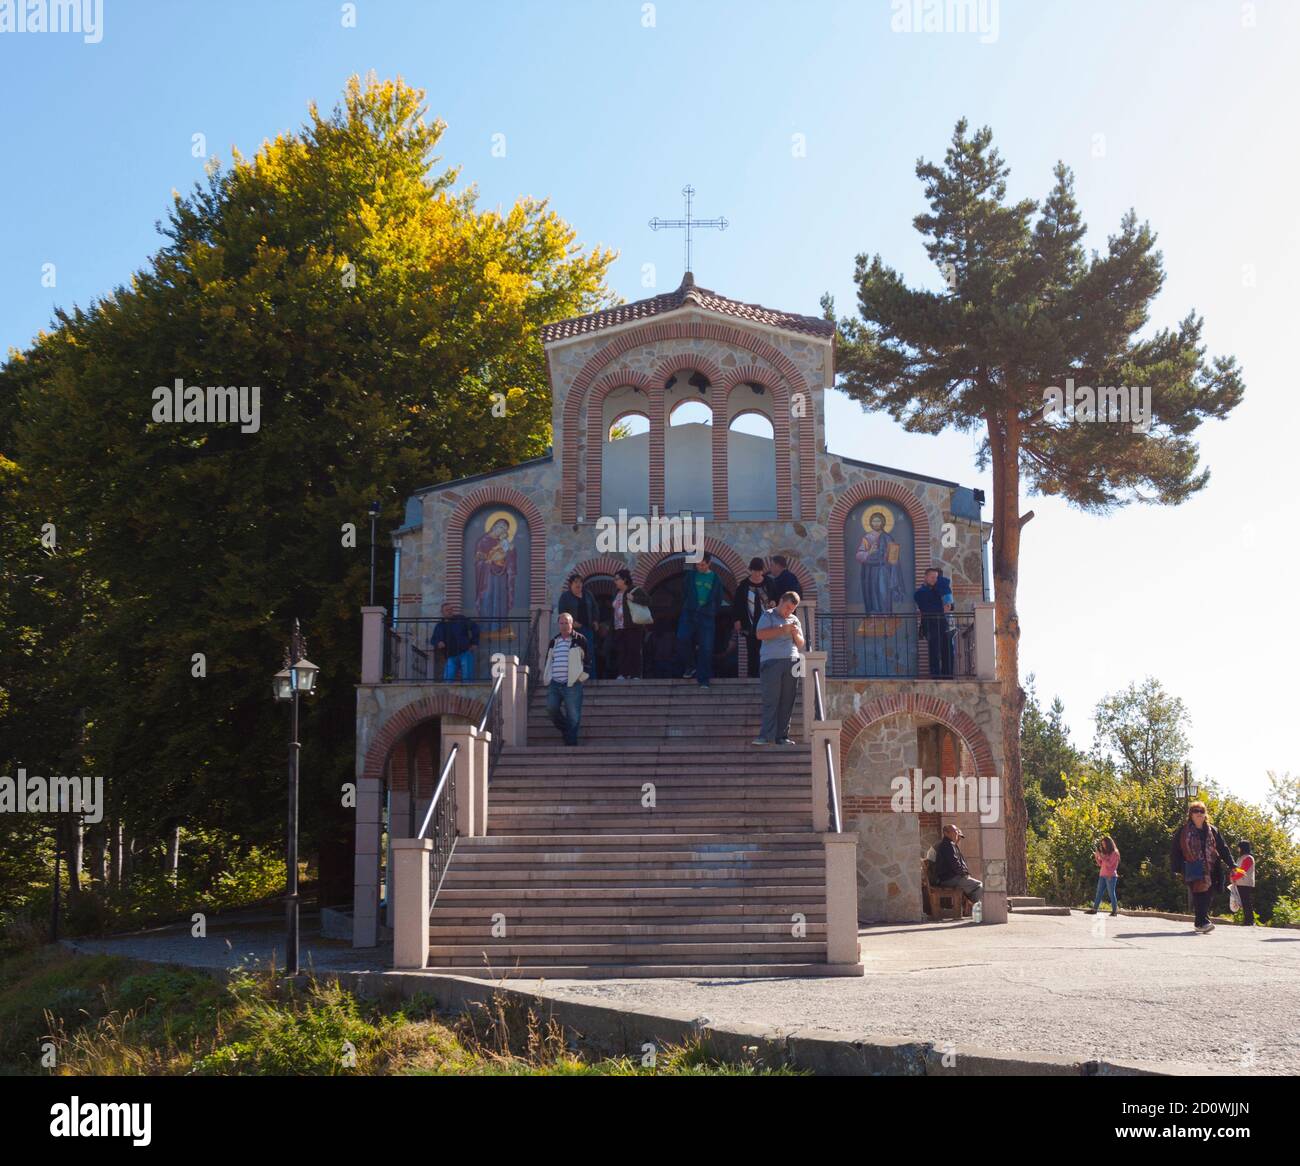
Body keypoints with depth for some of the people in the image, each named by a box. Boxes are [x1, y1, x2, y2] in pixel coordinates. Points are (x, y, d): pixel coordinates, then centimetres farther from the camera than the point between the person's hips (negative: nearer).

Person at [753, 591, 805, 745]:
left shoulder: (794, 620, 23)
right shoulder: (768, 616, 9)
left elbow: (801, 645, 23)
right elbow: (760, 634, -8)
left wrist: (796, 634, 1)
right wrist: (783, 630, -10)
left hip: (791, 662, 5)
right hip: (772, 662, -5)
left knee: (787, 701, 0)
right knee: (771, 700, -11)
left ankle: (782, 736, 3)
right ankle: (766, 735, -14)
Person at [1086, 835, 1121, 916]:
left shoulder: (1114, 853, -5)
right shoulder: (1104, 852, 15)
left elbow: (1109, 864, -14)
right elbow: (1100, 864, 16)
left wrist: (1101, 856, -17)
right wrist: (1096, 856, 2)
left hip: (1110, 876, -7)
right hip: (1102, 875, 7)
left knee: (1111, 893, -5)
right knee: (1099, 892, 4)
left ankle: (1114, 910, 0)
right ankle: (1094, 909, 3)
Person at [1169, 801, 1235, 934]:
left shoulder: (1212, 831, 14)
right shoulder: (1183, 831, 4)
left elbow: (1223, 848, 15)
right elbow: (1175, 850, 5)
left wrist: (1231, 865, 8)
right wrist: (1176, 868, 0)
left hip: (1210, 869, 4)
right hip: (1193, 869, -4)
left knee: (1207, 896, 1)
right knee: (1199, 893, -18)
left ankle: (1199, 924, 11)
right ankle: (1204, 922, -24)